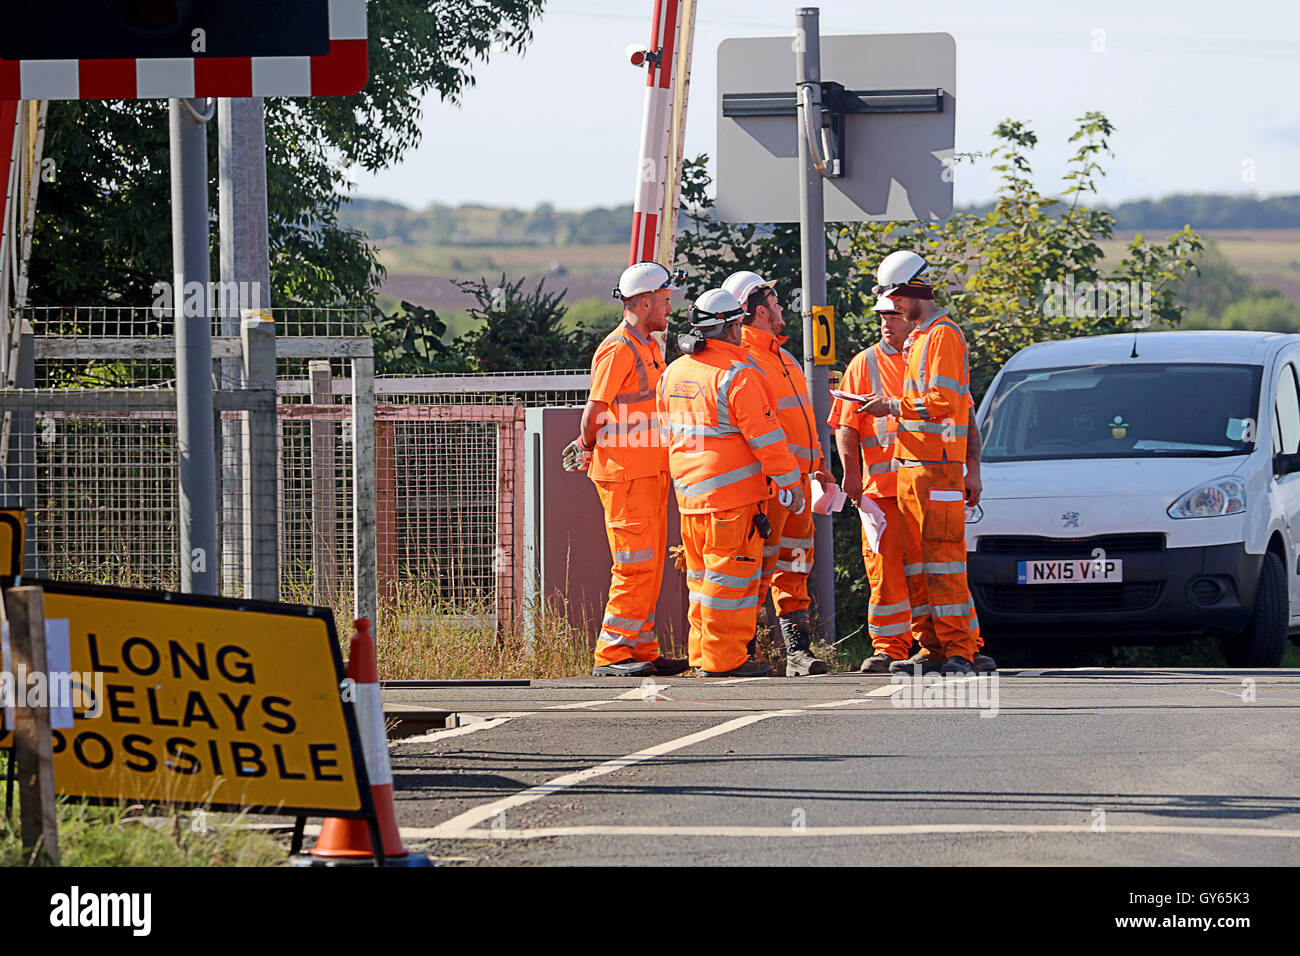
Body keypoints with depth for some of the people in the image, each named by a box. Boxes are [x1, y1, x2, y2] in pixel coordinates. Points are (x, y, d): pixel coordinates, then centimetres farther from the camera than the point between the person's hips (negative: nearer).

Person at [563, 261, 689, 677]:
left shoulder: (649, 347, 18)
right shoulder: (617, 350, -15)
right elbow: (596, 411, -16)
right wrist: (589, 447, 0)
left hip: (651, 471, 10)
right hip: (625, 475, -10)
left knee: (650, 565, 11)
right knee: (636, 566, -11)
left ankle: (642, 650, 16)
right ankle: (612, 655, -9)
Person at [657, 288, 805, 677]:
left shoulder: (674, 373, 10)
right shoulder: (737, 375, -15)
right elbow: (766, 437, -14)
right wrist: (790, 483, -6)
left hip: (690, 494, 8)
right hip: (732, 496, -8)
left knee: (703, 574, 15)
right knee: (731, 574, -4)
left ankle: (703, 654, 19)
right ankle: (725, 658, -3)